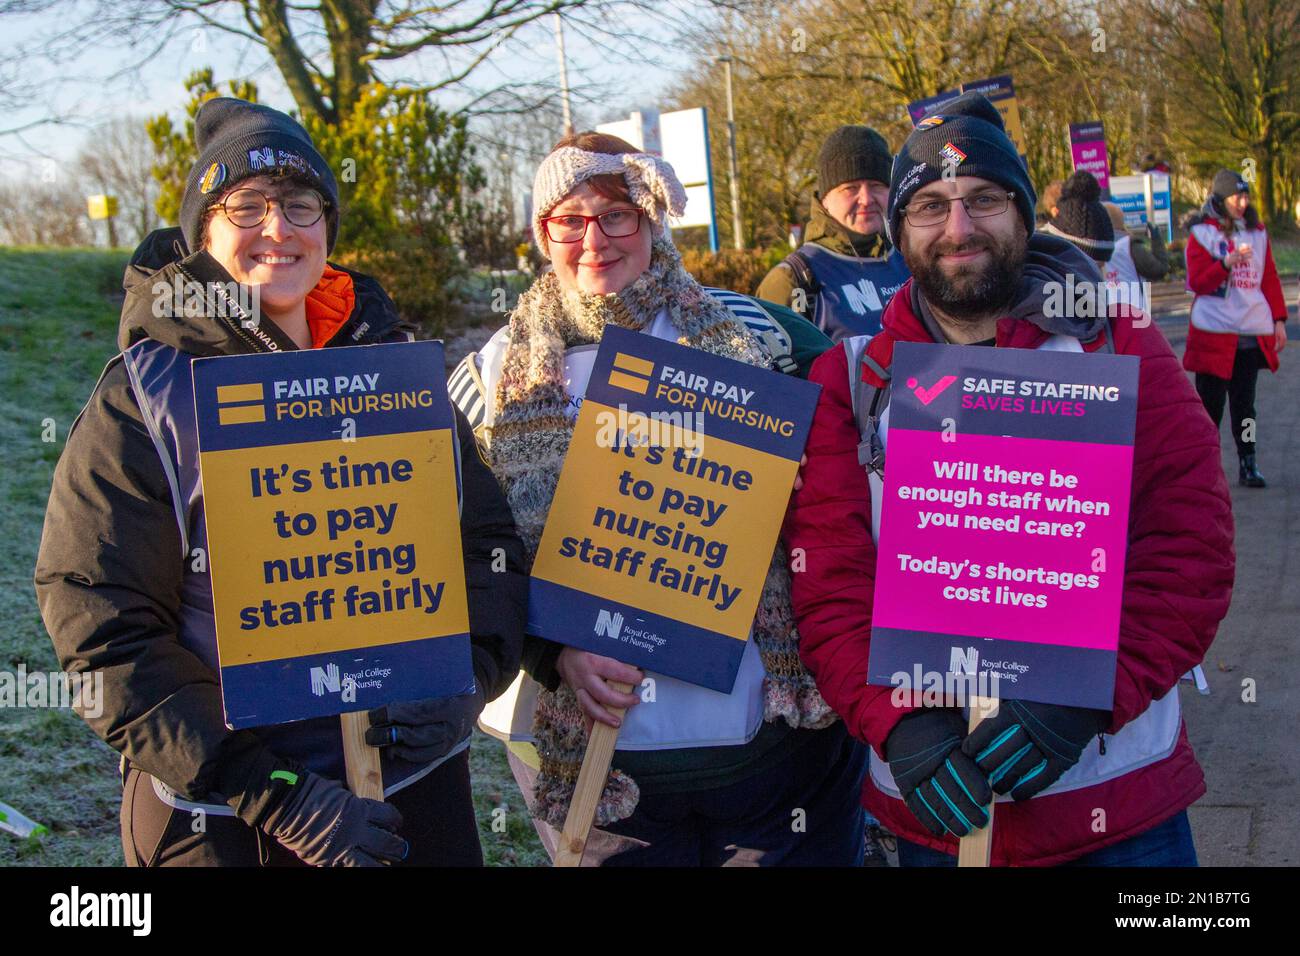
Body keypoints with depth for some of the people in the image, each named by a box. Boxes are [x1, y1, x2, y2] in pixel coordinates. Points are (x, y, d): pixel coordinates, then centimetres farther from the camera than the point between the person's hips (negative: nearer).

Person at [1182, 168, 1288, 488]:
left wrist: (1278, 320, 11)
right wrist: (1228, 263, -20)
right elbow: (1198, 282, -7)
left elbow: (1270, 279, 15)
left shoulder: (1257, 233, 13)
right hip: (1215, 333, -4)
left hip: (1253, 334, 4)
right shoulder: (1202, 234, 0)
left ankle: (1248, 464, 11)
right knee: (1211, 402, 0)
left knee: (1244, 402, 6)